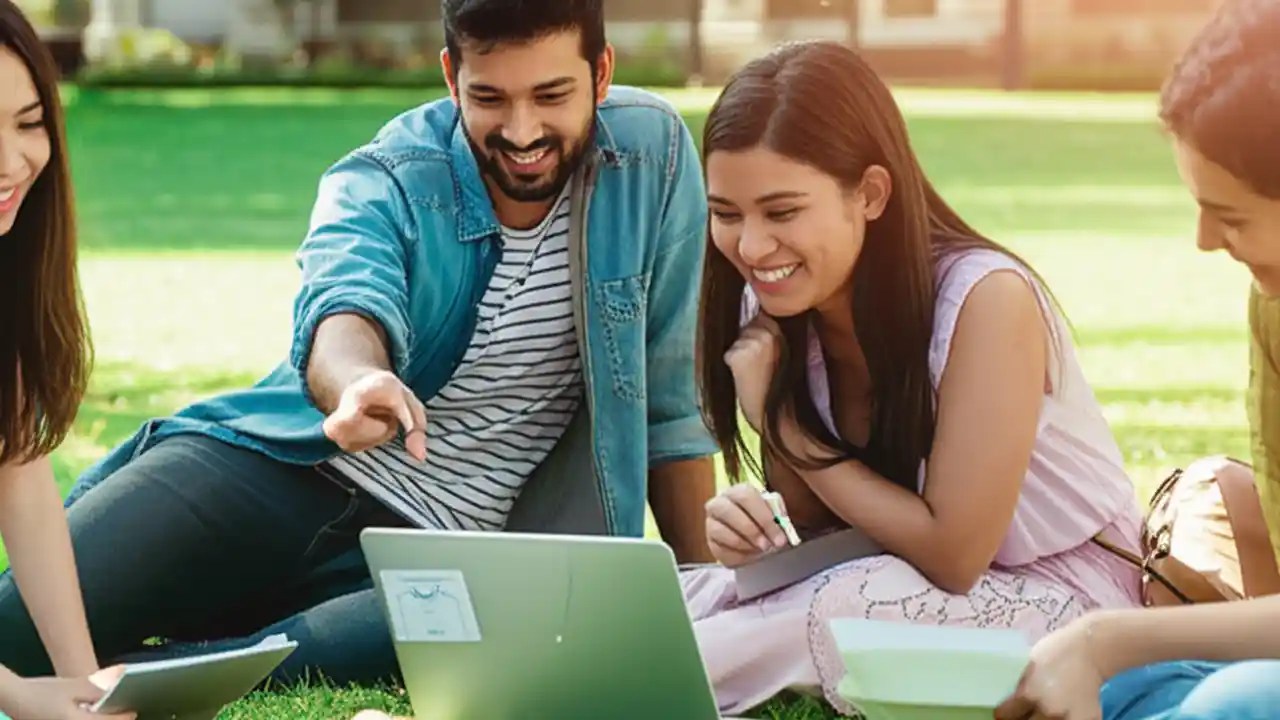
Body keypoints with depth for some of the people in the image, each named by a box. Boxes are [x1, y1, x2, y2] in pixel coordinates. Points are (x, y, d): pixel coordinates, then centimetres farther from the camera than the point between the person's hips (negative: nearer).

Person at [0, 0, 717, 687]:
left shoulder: (652, 152, -3)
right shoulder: (382, 183, -5)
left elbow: (669, 403, 4)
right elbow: (348, 307, -29)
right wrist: (357, 383, -52)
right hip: (281, 468, -1)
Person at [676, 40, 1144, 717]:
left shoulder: (985, 298, -24)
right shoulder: (776, 311, -7)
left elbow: (953, 553, -22)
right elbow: (813, 522, 2)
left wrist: (782, 421, -20)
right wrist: (753, 525, -22)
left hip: (1062, 593, -5)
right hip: (902, 574, 5)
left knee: (850, 604, -32)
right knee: (673, 602, -22)